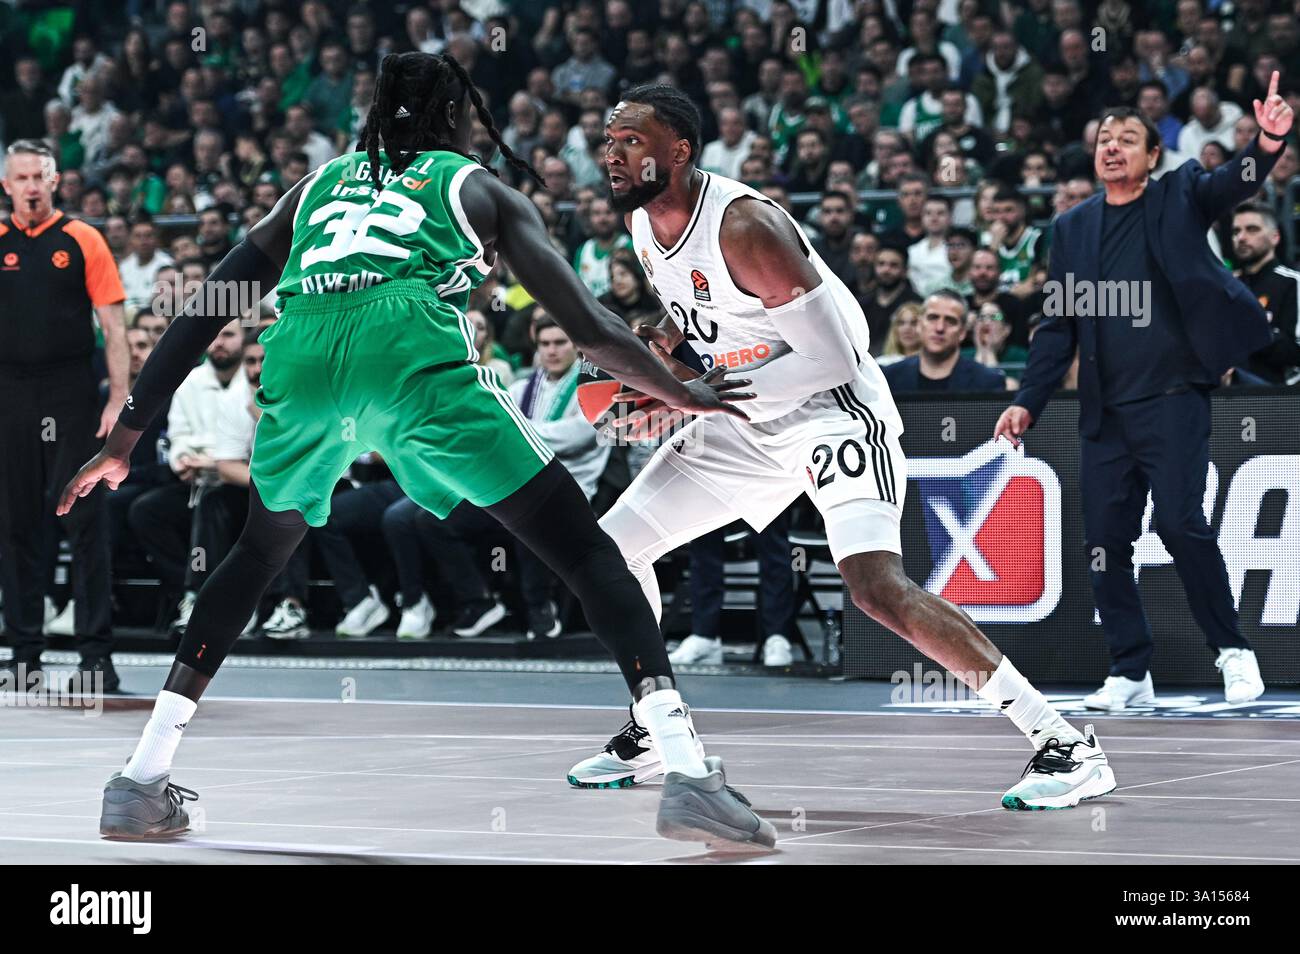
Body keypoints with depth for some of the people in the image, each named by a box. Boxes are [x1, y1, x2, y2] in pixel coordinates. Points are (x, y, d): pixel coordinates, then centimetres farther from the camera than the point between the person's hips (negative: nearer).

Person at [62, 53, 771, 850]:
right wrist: (683, 395, 35)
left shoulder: (317, 185, 35)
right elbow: (591, 328, 19)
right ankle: (690, 776, -10)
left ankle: (144, 782, 23)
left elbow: (201, 314, 30)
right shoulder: (484, 192, 26)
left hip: (301, 363, 4)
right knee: (587, 553, 6)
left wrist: (127, 436, 34)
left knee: (259, 555, 30)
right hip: (418, 355, -3)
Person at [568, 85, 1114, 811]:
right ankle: (650, 736, 26)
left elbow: (829, 359, -27)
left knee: (878, 586, -28)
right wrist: (663, 338, -1)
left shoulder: (744, 226, -26)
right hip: (745, 420, 9)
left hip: (831, 406, -9)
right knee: (612, 547, 7)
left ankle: (1067, 745, -24)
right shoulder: (643, 222, 0)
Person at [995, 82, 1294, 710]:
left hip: (1173, 399, -4)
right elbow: (1055, 327, 14)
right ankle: (1130, 675, 11)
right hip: (1105, 414, 4)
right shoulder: (1072, 229, 13)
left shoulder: (1178, 198, 5)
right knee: (1105, 540, 1)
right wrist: (1028, 401, 5)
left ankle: (1232, 650, 2)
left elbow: (1228, 186, -16)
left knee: (1180, 522, -14)